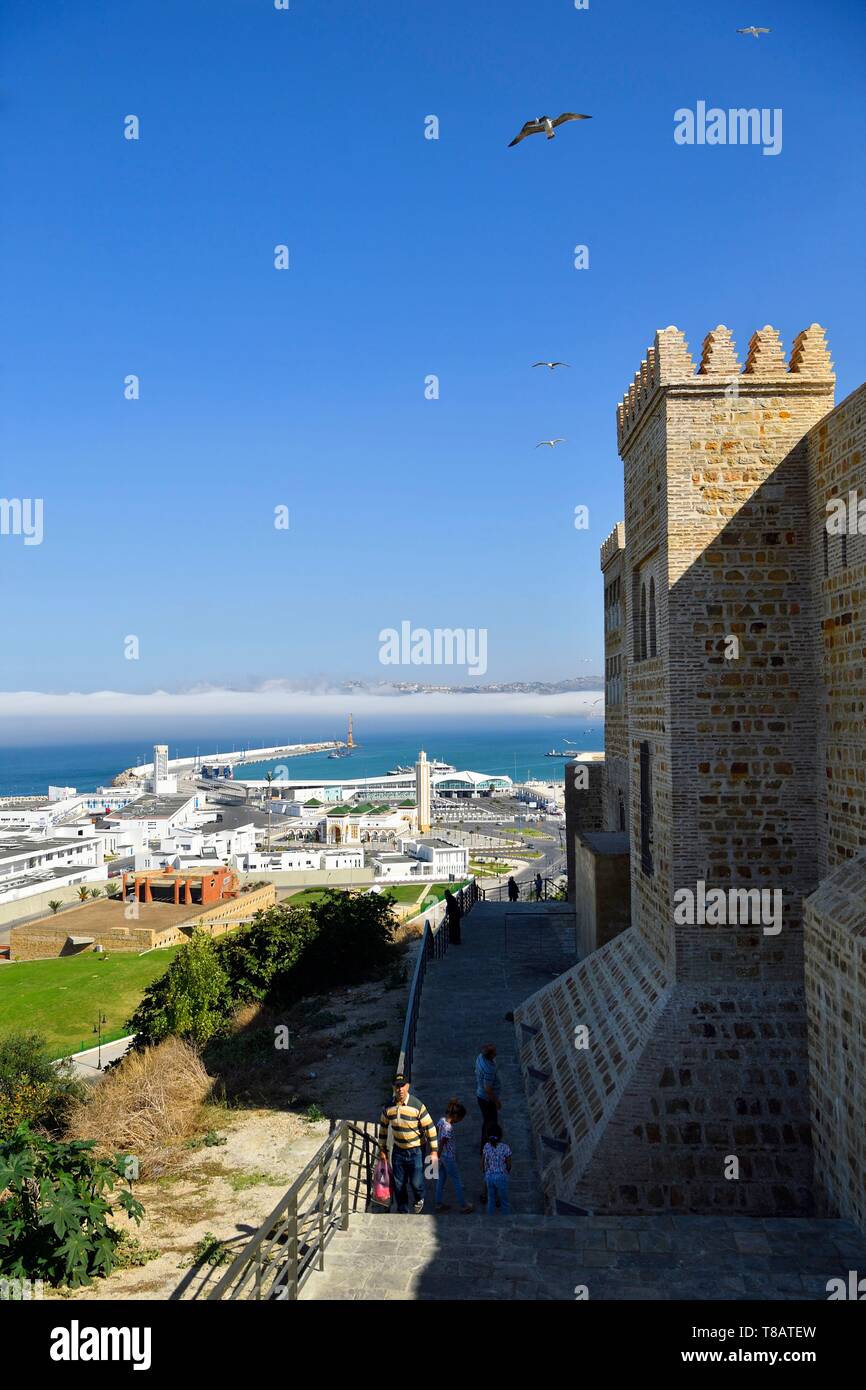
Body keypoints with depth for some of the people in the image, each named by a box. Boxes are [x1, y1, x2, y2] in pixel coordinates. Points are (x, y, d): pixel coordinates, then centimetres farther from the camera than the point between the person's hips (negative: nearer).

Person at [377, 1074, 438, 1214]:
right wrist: (382, 1149, 11)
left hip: (416, 1151, -3)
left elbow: (430, 1128, -14)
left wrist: (434, 1151, -13)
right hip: (398, 1151, 3)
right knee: (399, 1184, 10)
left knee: (416, 1182, -3)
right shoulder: (389, 1107, -8)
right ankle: (402, 1210, 33)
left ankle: (418, 1200, 31)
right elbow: (383, 1126, 8)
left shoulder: (417, 1105, -20)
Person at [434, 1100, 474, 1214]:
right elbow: (442, 1144, -25)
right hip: (449, 1157, -8)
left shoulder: (441, 1120, -6)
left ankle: (439, 1204, 30)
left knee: (441, 1179, 20)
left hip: (442, 1155, 8)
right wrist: (438, 1159, -14)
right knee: (457, 1181, 8)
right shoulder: (448, 1128, -31)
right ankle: (464, 1206, 22)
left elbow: (435, 1134, 6)